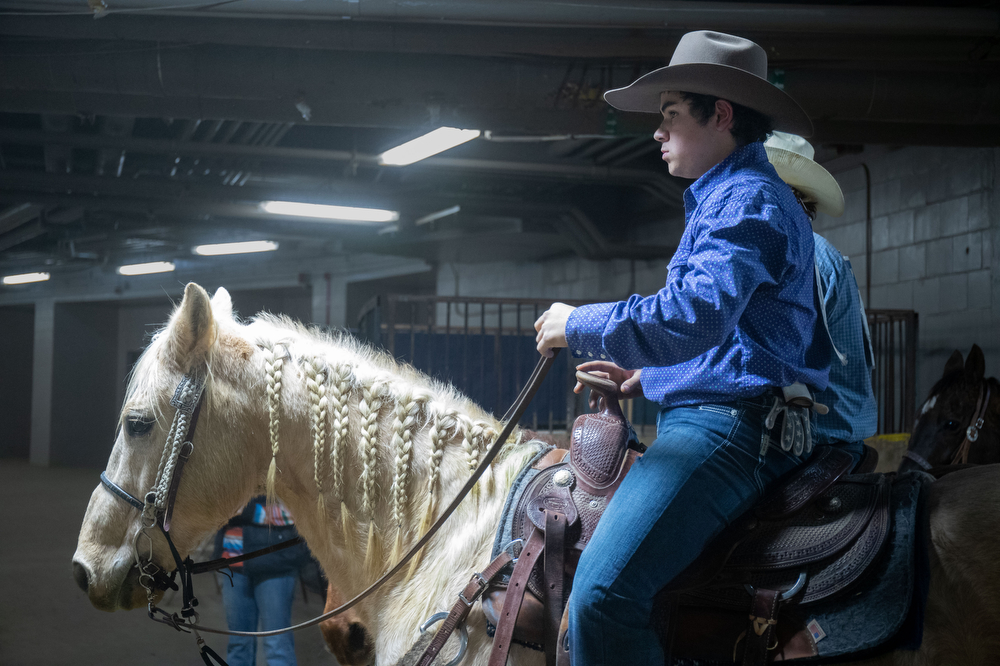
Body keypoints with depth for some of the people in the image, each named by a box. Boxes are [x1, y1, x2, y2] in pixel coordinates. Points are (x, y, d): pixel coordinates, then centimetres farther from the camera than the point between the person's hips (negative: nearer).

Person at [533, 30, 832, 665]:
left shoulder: (747, 198, -9)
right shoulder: (723, 200, 26)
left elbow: (697, 316, -26)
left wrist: (579, 326, -14)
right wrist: (650, 376, 26)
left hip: (729, 424, -12)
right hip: (719, 418, 12)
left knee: (603, 591, -29)